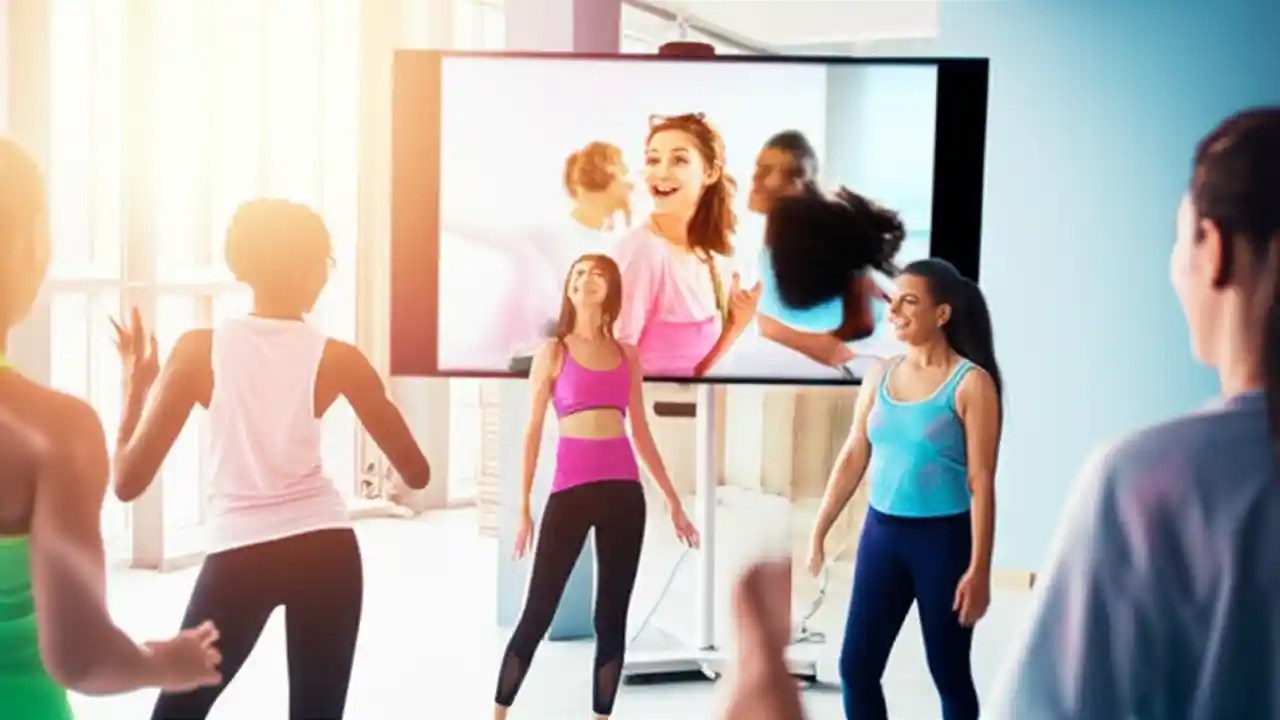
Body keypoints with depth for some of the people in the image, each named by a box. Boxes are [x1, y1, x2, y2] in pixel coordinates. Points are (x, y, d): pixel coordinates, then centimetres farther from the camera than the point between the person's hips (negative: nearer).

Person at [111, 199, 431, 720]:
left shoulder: (200, 350, -3)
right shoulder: (337, 358, -2)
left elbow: (128, 481, -5)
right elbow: (416, 473, 5)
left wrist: (135, 384, 8)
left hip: (238, 556, 0)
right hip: (325, 550, 1)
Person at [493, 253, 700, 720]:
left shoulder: (627, 356, 12)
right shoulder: (553, 352, 4)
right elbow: (533, 430, 3)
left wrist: (672, 498, 15)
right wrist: (524, 506, -1)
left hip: (624, 490, 3)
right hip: (571, 488, -3)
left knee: (612, 616, 6)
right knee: (538, 611, -1)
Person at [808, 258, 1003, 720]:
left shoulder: (971, 383, -10)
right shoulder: (880, 376, 5)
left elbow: (981, 481, -13)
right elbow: (852, 458, 9)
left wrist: (979, 569, -16)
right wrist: (819, 532, 8)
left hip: (943, 538, -5)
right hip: (881, 533, 5)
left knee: (949, 672, 9)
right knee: (856, 666, 5)